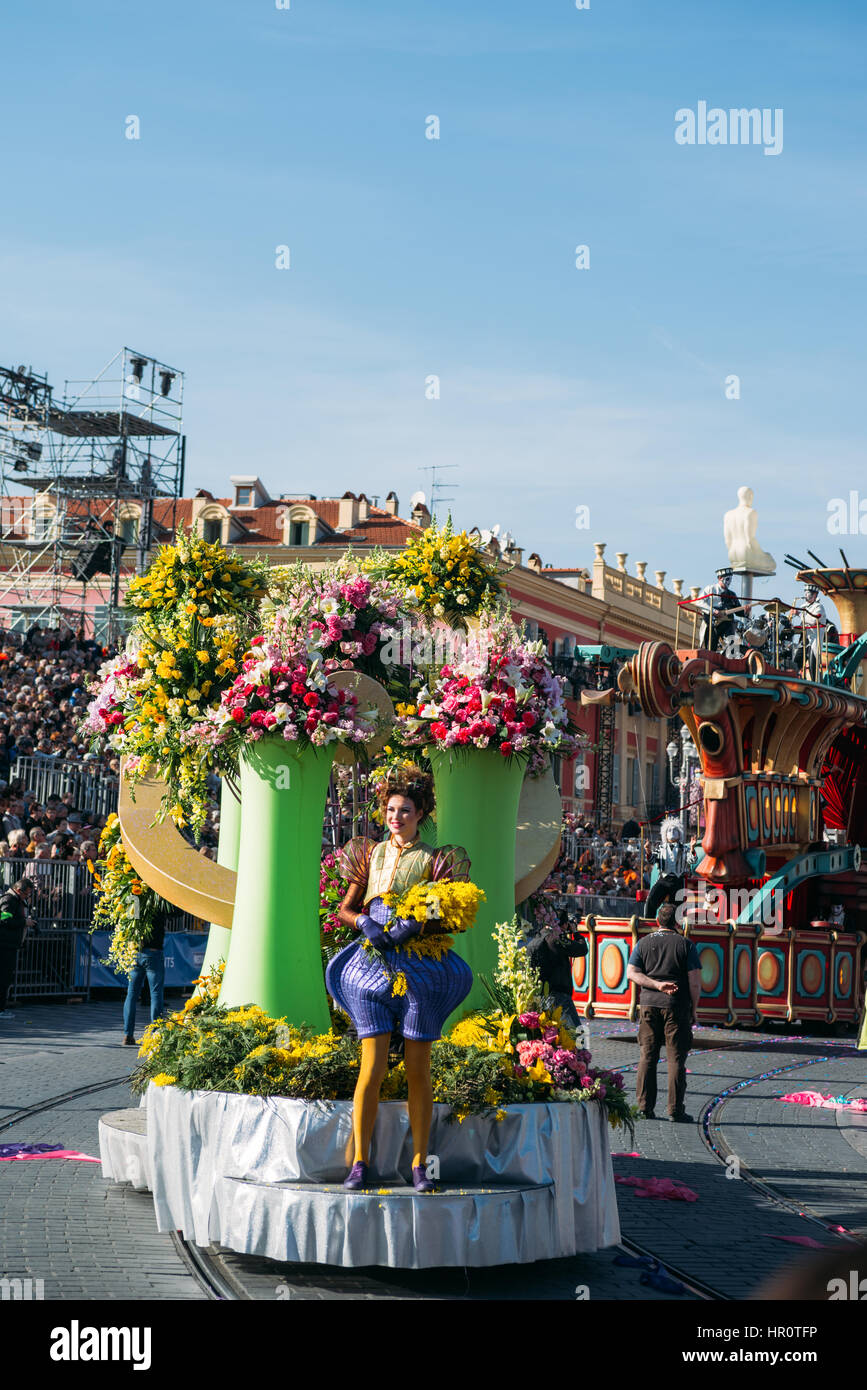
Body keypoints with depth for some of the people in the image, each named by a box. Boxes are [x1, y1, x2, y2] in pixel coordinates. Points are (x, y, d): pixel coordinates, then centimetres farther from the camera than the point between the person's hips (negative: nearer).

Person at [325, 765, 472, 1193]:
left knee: (418, 1070, 1)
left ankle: (419, 1165, 8)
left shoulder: (434, 859, 5)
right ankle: (359, 1164, -2)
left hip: (418, 968, -1)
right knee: (372, 1067, -5)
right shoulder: (372, 854, 13)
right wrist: (366, 923, -6)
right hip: (373, 962, 1)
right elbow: (344, 909, 14)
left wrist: (415, 927, -15)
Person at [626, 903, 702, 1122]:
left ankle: (644, 1107, 5)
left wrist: (657, 985, -8)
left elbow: (631, 973, -2)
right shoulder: (686, 945, -1)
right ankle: (675, 1110, -2)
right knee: (676, 1058, 0)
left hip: (649, 1005, 3)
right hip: (677, 1006, -3)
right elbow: (695, 982, -5)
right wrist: (693, 1010, 5)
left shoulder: (643, 943, 8)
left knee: (647, 1057, 7)